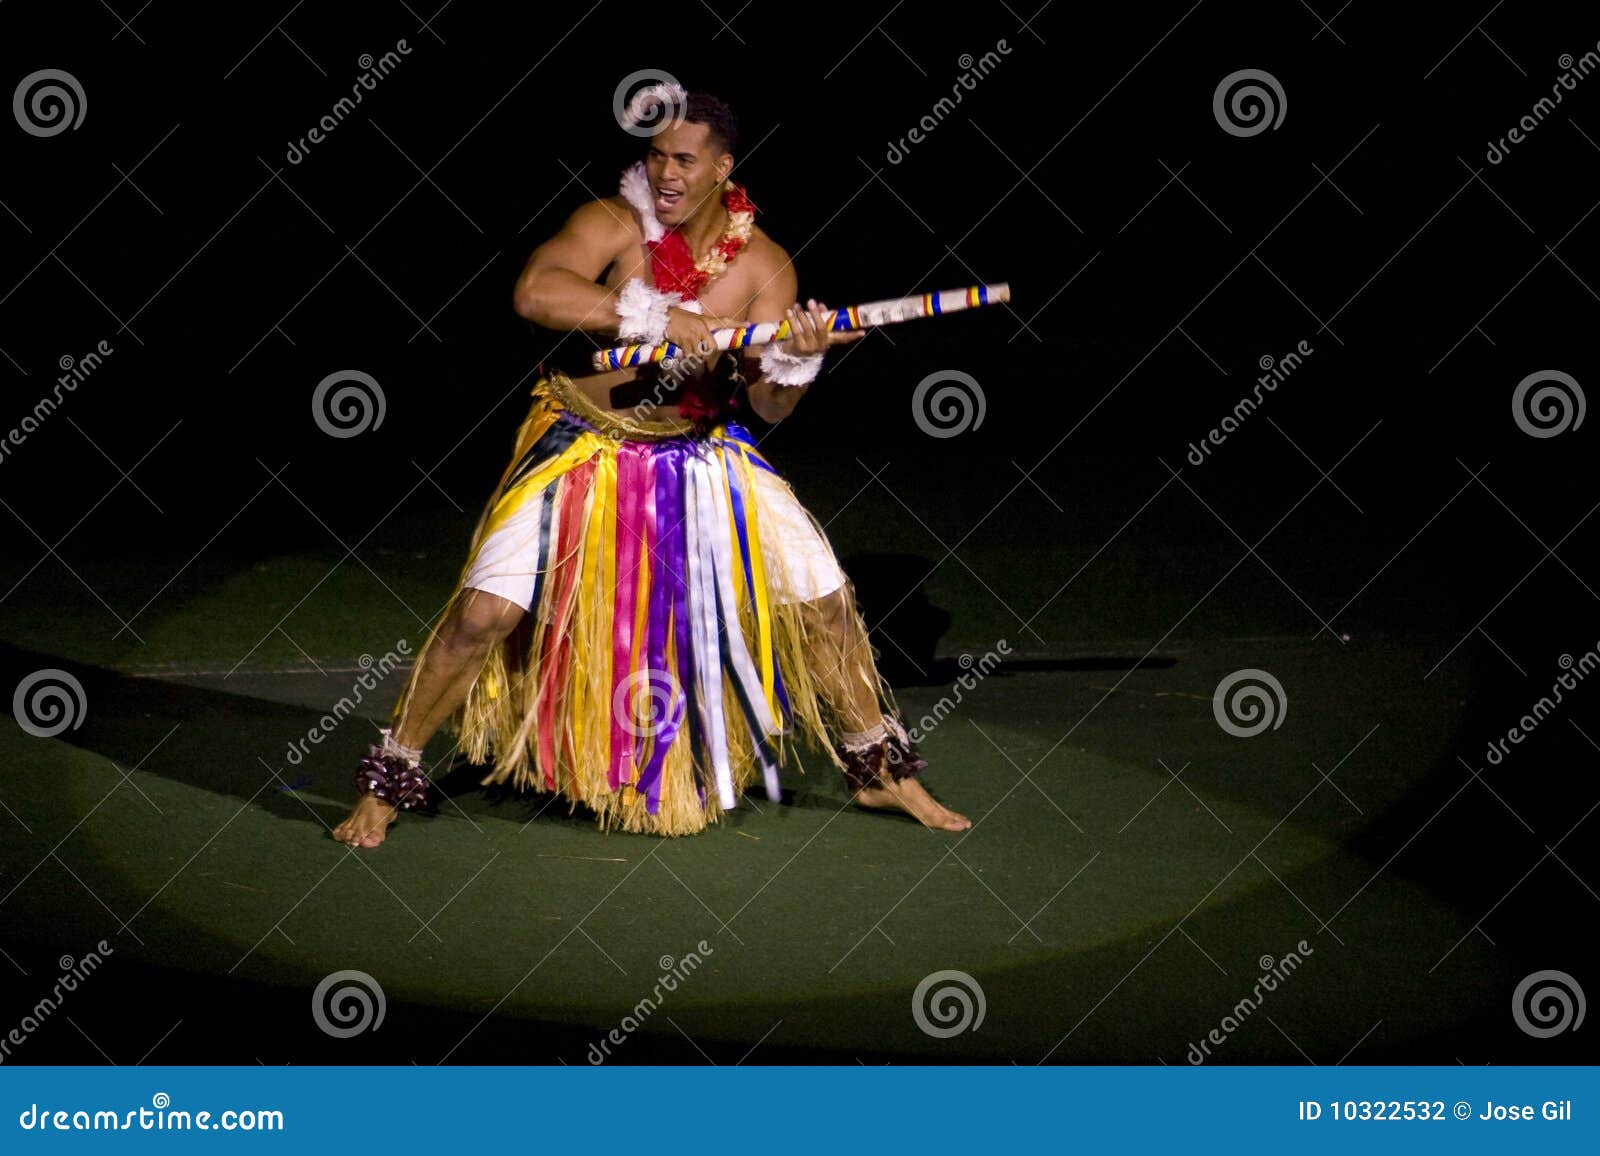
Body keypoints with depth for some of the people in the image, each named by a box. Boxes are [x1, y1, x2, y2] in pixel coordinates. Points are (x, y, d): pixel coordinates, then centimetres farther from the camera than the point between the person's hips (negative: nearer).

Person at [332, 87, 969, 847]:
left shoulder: (762, 266, -8)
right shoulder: (614, 226, -17)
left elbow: (767, 407, -10)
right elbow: (534, 292, -36)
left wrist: (795, 362, -32)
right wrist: (659, 318, -38)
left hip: (699, 461, 3)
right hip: (581, 454, -3)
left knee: (822, 597, 1)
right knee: (485, 612, -14)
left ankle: (879, 770, 22)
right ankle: (389, 781, 4)